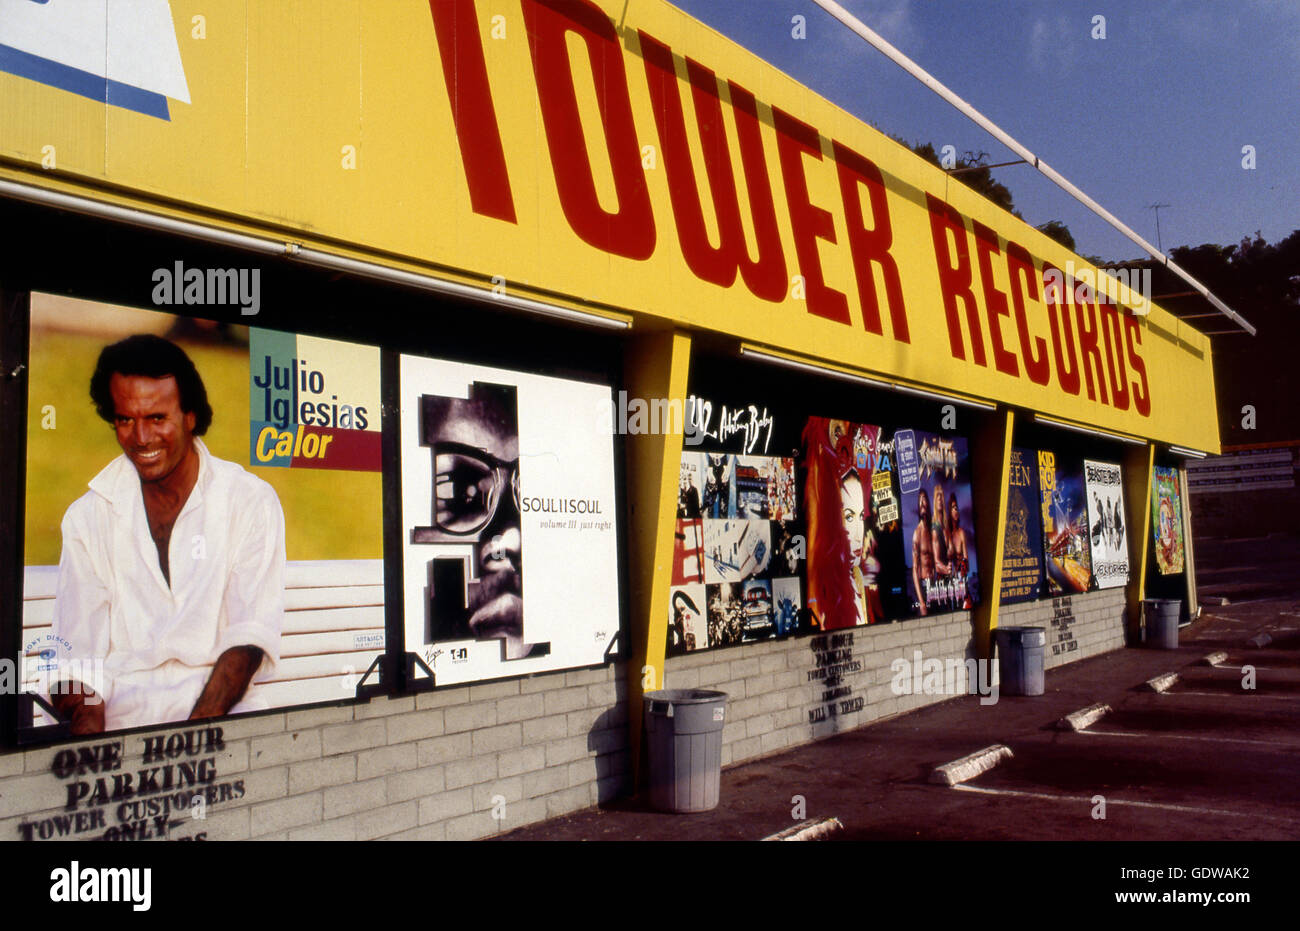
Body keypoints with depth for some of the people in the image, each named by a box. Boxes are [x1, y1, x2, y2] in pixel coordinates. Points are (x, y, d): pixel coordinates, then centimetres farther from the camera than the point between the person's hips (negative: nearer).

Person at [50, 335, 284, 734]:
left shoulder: (251, 503, 3)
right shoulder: (87, 516, 10)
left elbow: (251, 636, -5)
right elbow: (77, 653, 2)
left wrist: (199, 729, -20)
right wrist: (90, 734, -17)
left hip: (224, 714, -1)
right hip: (120, 719, 2)